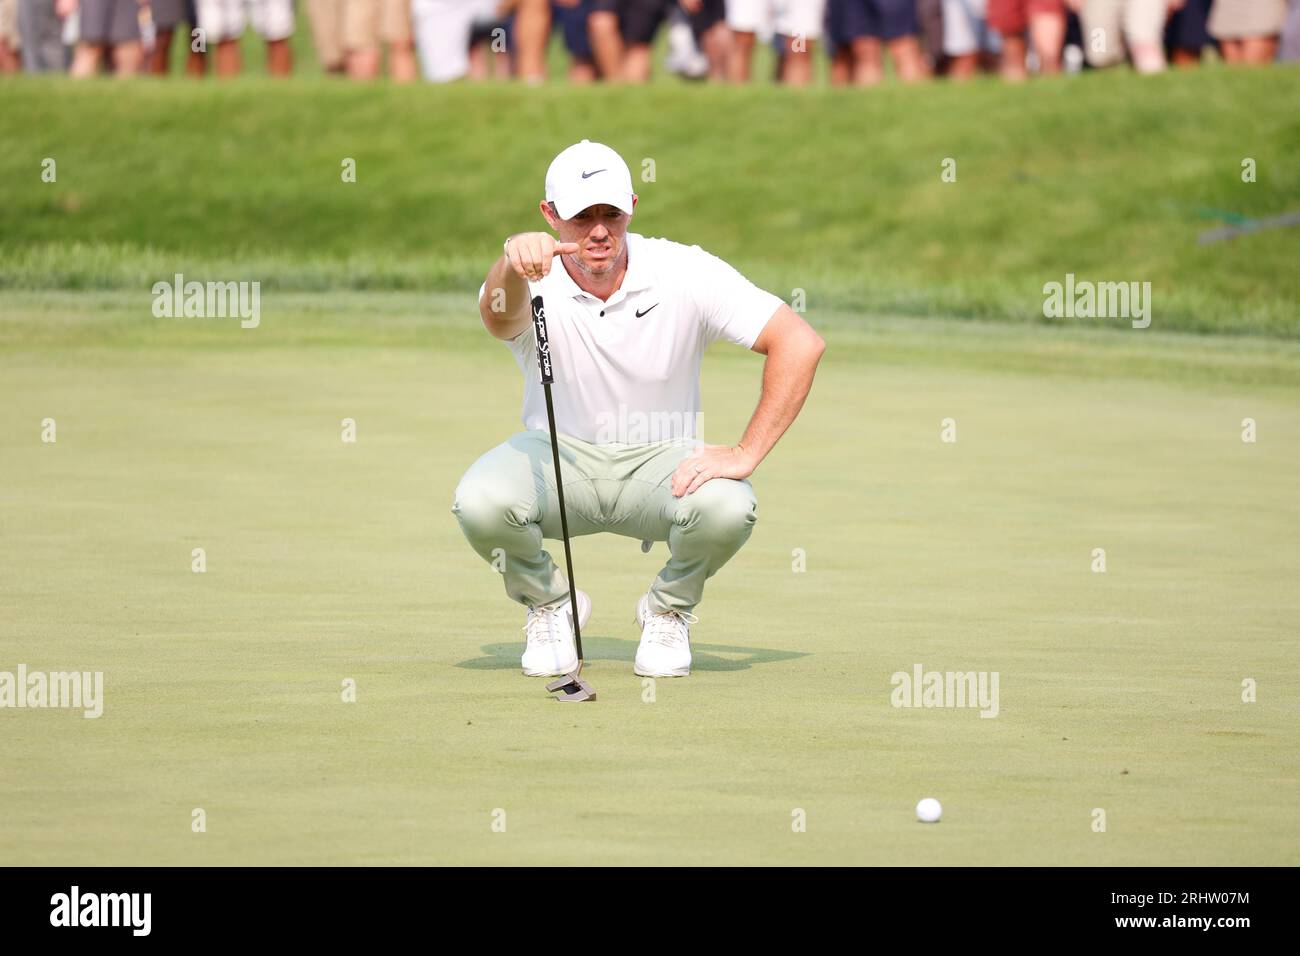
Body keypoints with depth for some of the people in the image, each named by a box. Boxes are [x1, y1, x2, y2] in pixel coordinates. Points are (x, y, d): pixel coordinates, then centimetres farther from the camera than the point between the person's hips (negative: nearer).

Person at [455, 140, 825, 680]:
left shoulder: (682, 274, -16)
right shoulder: (537, 282, -17)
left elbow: (800, 344, -19)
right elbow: (499, 318, -44)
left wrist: (745, 454, -24)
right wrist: (511, 266, -68)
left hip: (660, 457, 0)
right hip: (558, 452, 0)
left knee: (727, 508, -34)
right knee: (480, 503, -32)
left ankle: (669, 610, 1)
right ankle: (549, 605, 2)